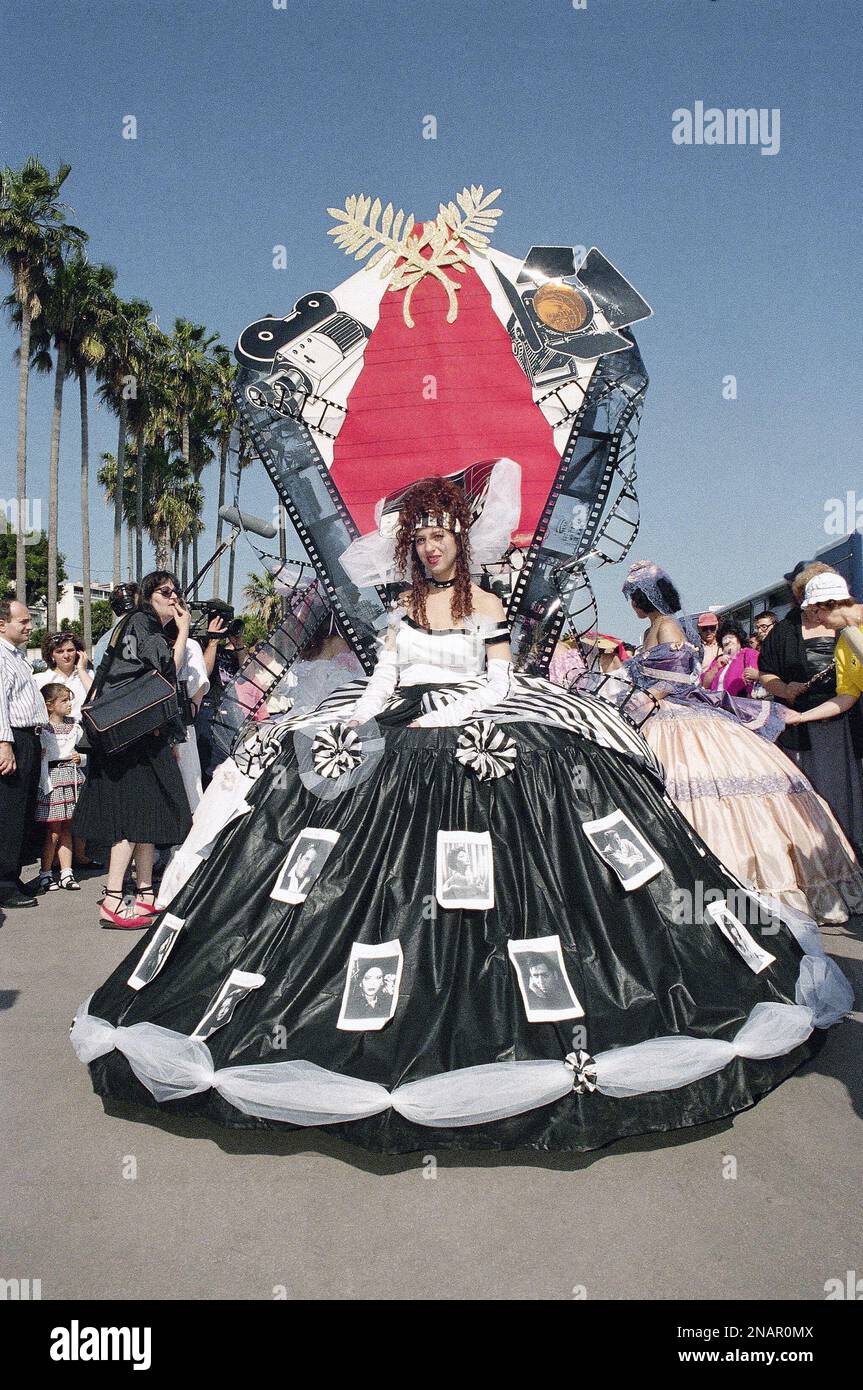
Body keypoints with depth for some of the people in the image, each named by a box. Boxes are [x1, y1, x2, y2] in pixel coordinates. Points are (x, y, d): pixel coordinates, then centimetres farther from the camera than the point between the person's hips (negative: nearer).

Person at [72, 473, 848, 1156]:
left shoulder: (486, 604, 3)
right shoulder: (406, 604, 15)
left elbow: (500, 681, -4)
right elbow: (386, 671, 9)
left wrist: (448, 716, -15)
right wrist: (364, 713, -9)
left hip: (473, 745, -4)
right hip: (400, 746, 4)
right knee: (387, 870, -3)